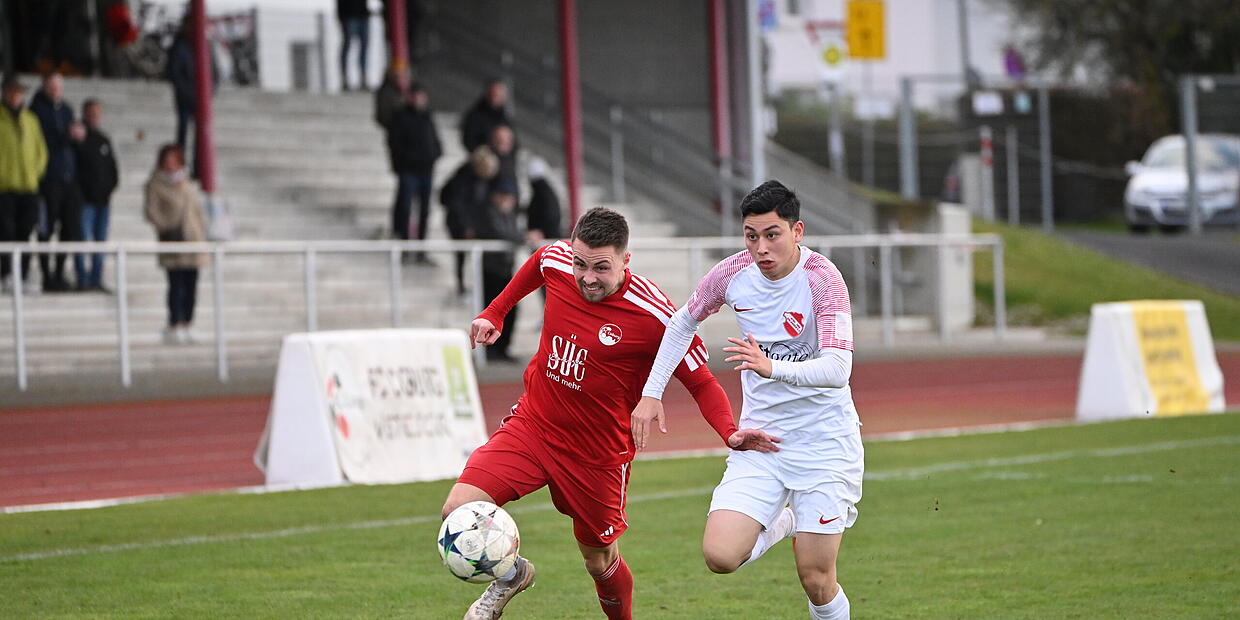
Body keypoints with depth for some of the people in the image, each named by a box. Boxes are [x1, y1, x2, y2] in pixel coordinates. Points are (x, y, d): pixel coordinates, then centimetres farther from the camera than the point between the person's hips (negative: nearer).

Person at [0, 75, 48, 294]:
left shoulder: (30, 119, 15)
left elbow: (41, 150, 22)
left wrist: (35, 173, 8)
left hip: (29, 187, 5)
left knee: (25, 233, 5)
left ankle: (23, 277, 9)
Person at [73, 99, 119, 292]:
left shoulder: (104, 140, 14)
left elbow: (112, 167, 17)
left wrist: (110, 186, 4)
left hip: (103, 198, 6)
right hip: (84, 199, -6)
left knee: (101, 239, 8)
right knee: (83, 238, -9)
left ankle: (97, 280, 14)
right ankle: (83, 280, -7)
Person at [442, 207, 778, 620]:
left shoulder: (655, 316, -22)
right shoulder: (555, 262, -10)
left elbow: (701, 384, -13)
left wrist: (730, 432, -30)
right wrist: (494, 313, 18)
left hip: (598, 454, -3)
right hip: (531, 426, 3)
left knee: (600, 562, 11)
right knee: (458, 512, -15)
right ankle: (510, 576, 16)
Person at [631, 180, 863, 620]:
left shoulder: (822, 278, -18)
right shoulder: (733, 274, -4)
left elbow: (837, 369, -29)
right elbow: (683, 323, 16)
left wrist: (771, 367, -45)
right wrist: (651, 394, 10)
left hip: (824, 440, -4)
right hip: (759, 436, 4)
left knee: (815, 578, -6)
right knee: (720, 556, -12)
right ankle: (784, 523, 19)